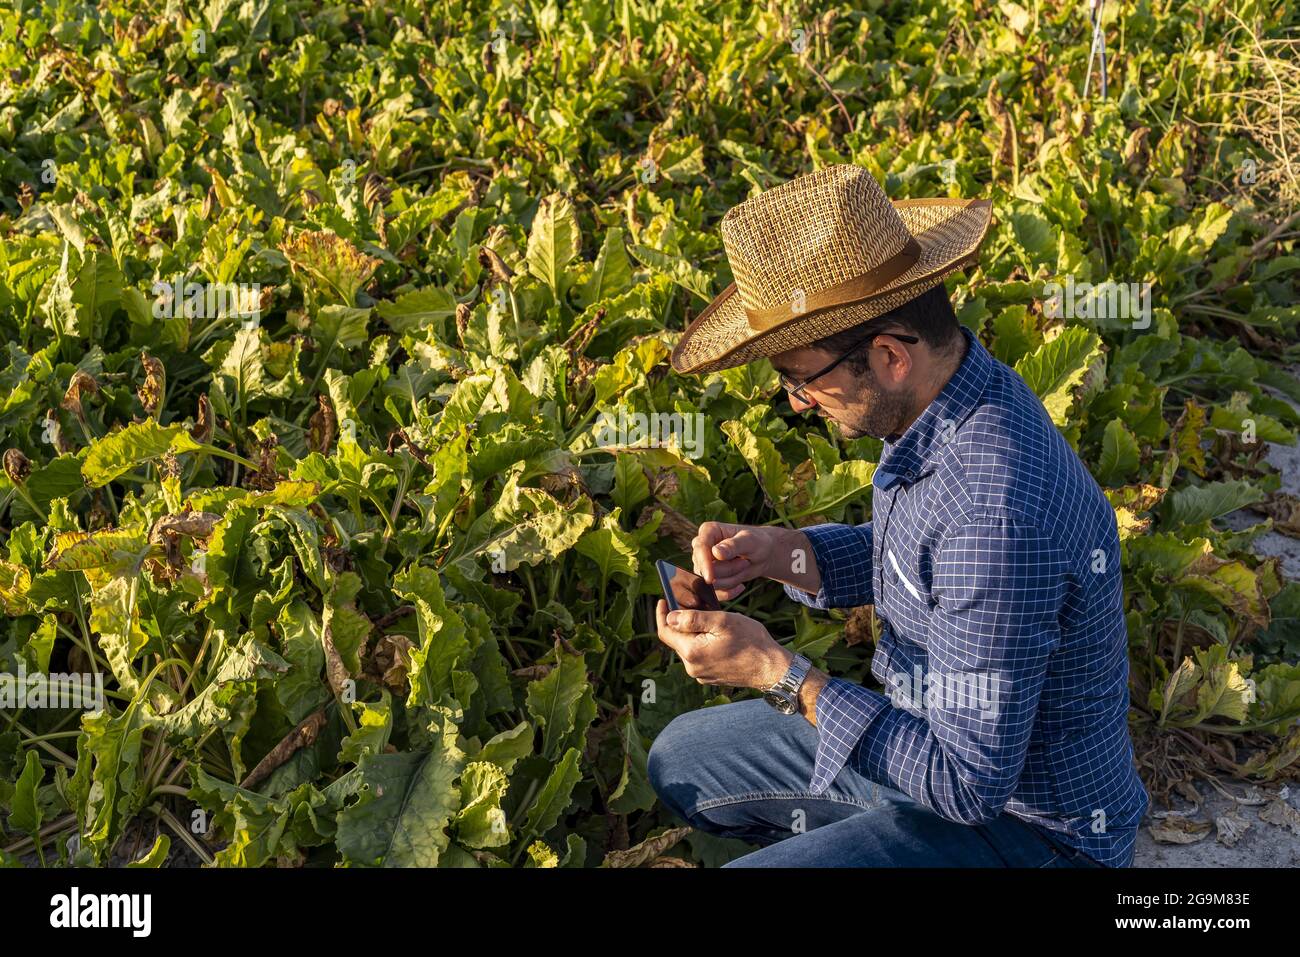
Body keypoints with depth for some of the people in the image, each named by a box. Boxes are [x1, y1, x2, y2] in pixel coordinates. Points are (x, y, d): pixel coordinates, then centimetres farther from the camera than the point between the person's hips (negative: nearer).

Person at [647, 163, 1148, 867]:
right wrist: (783, 552, -5)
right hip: (939, 733, 9)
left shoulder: (995, 508, -36)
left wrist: (776, 672, -25)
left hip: (1020, 823, -9)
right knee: (679, 760, 17)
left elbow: (969, 783, -29)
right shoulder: (941, 391, -7)